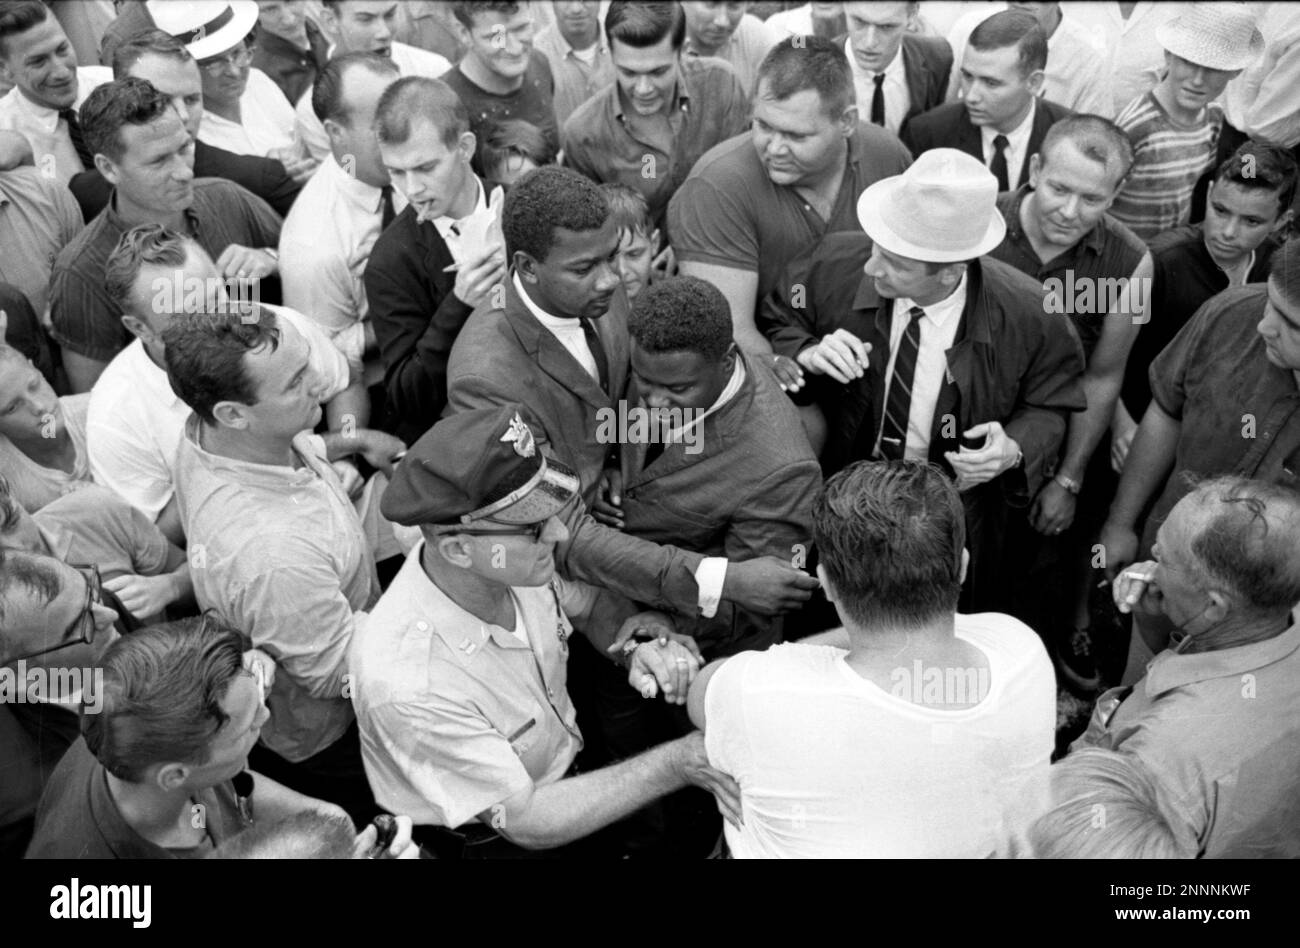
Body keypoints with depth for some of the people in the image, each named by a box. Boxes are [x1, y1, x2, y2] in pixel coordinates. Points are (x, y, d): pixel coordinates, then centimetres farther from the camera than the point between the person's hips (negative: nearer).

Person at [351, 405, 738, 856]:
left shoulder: (512, 563, -18)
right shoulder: (409, 687, -36)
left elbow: (594, 601, 4)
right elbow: (527, 822, -27)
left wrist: (642, 646, -19)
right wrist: (679, 764, -31)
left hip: (568, 767, 6)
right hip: (495, 841, -6)